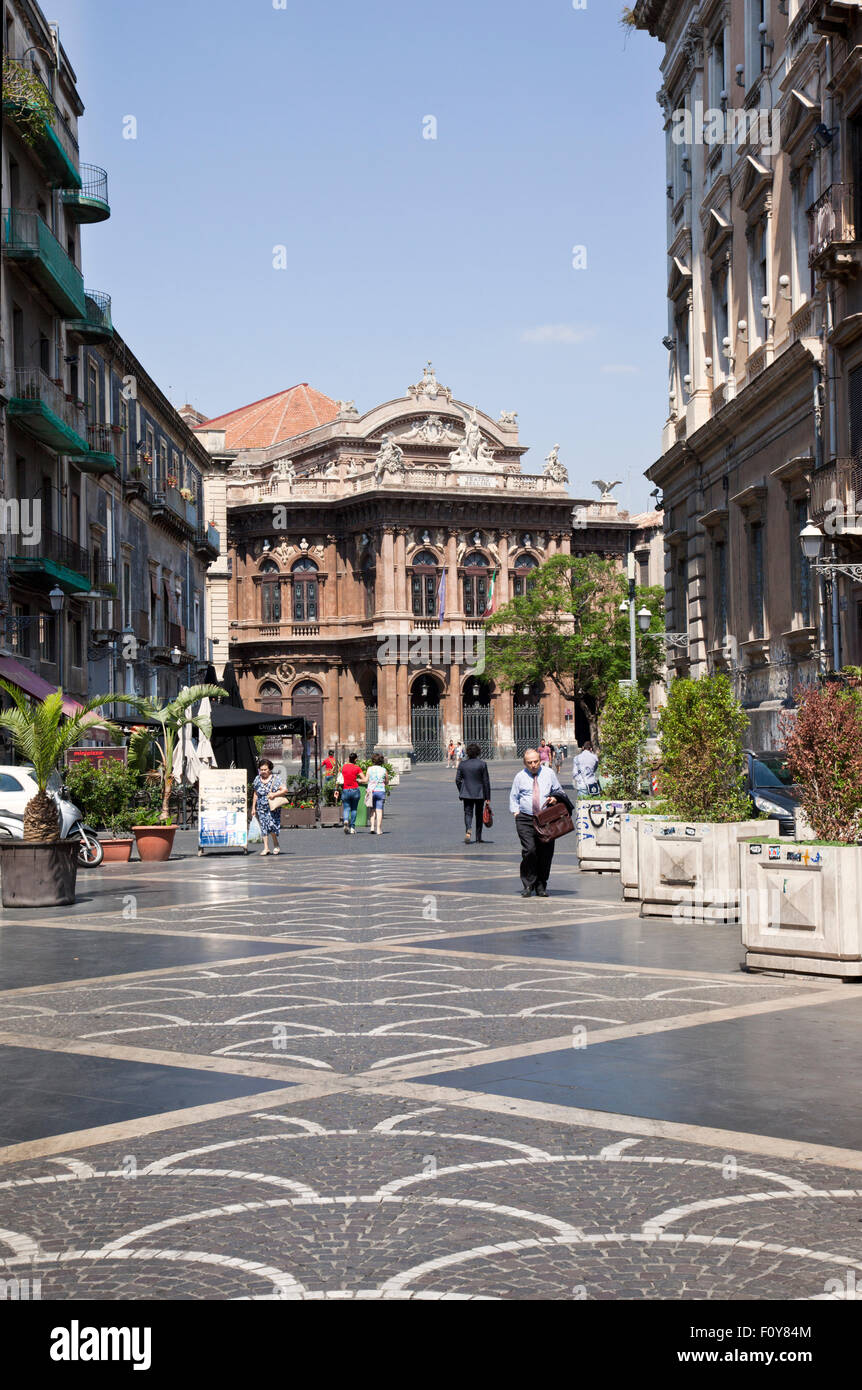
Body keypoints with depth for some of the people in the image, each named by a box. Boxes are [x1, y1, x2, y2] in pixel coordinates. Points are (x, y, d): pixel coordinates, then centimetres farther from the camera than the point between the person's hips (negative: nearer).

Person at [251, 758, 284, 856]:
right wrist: (253, 808, 14)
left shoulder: (275, 778, -2)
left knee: (272, 825, -15)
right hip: (261, 807, 4)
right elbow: (255, 794, 16)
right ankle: (266, 847, 5)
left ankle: (276, 845, 5)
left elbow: (284, 789, -6)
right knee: (264, 827, 0)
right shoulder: (257, 779, 9)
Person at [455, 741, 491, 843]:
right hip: (479, 794, -1)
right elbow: (486, 781, -6)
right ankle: (478, 838, 16)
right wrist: (487, 797, -2)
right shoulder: (482, 764, -7)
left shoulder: (462, 764, -1)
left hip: (466, 794, 1)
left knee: (468, 813, 4)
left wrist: (461, 793, 13)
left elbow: (457, 780, 2)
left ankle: (468, 830, -25)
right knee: (479, 815, 12)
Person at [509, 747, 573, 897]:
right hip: (525, 819, -2)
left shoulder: (549, 773, 10)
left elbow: (559, 791, 19)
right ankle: (527, 885, -5)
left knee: (546, 853, 0)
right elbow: (513, 797, 14)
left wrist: (555, 798, -3)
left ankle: (541, 886, 14)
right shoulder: (520, 776, 8)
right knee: (529, 850, -16)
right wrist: (516, 812, 1)